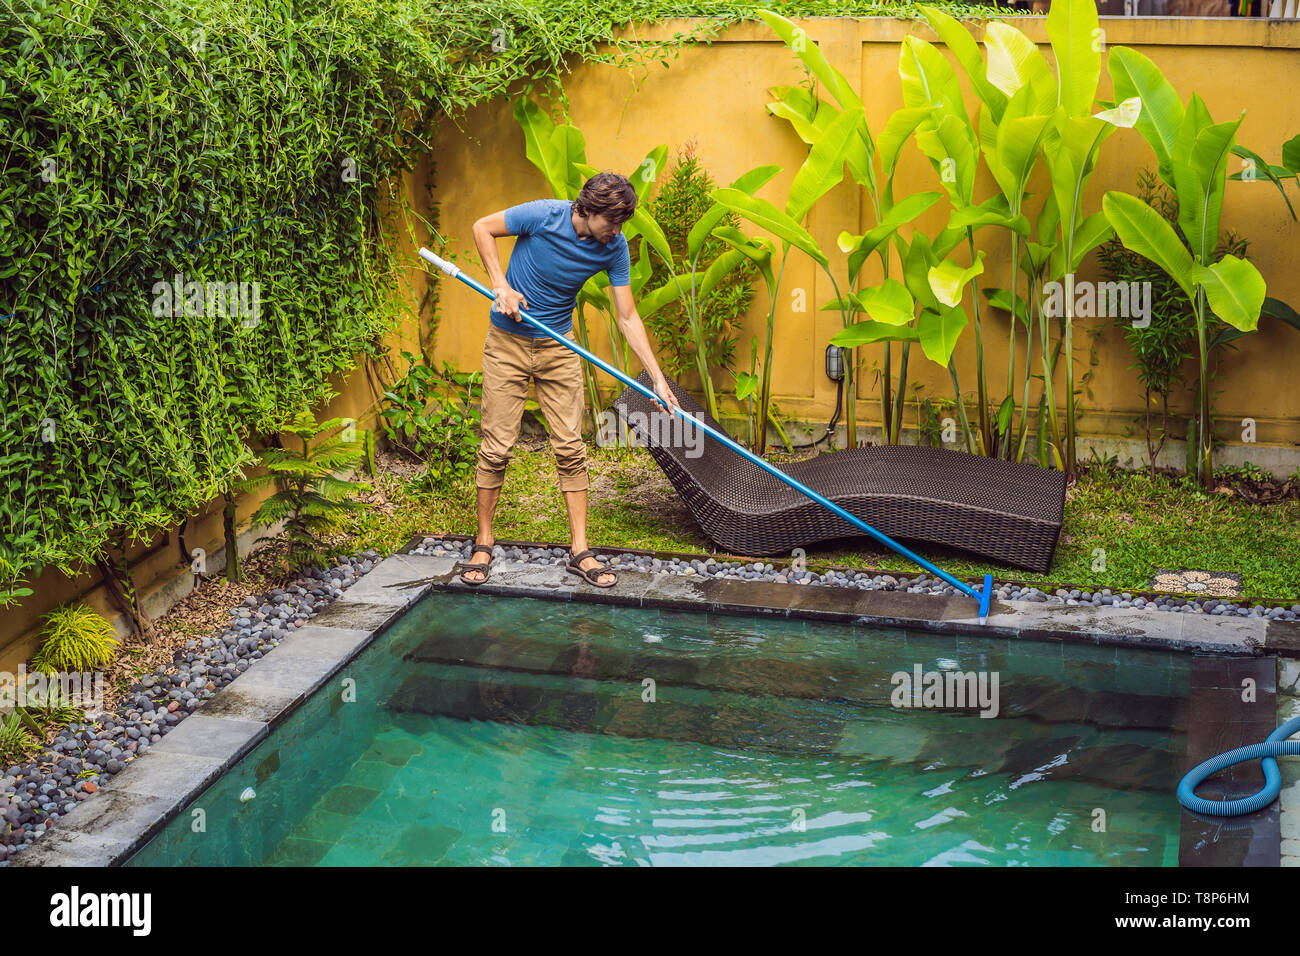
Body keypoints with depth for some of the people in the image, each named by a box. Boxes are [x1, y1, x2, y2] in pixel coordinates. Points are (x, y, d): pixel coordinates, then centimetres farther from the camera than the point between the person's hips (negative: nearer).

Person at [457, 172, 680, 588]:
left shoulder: (614, 248, -10)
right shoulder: (543, 215, -20)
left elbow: (627, 317, -6)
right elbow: (482, 228, -5)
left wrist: (658, 378, -10)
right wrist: (500, 285, -16)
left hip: (559, 348, 3)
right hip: (508, 341, -3)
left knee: (570, 448, -1)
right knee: (496, 447, -2)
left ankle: (579, 550, 6)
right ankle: (483, 543, 12)